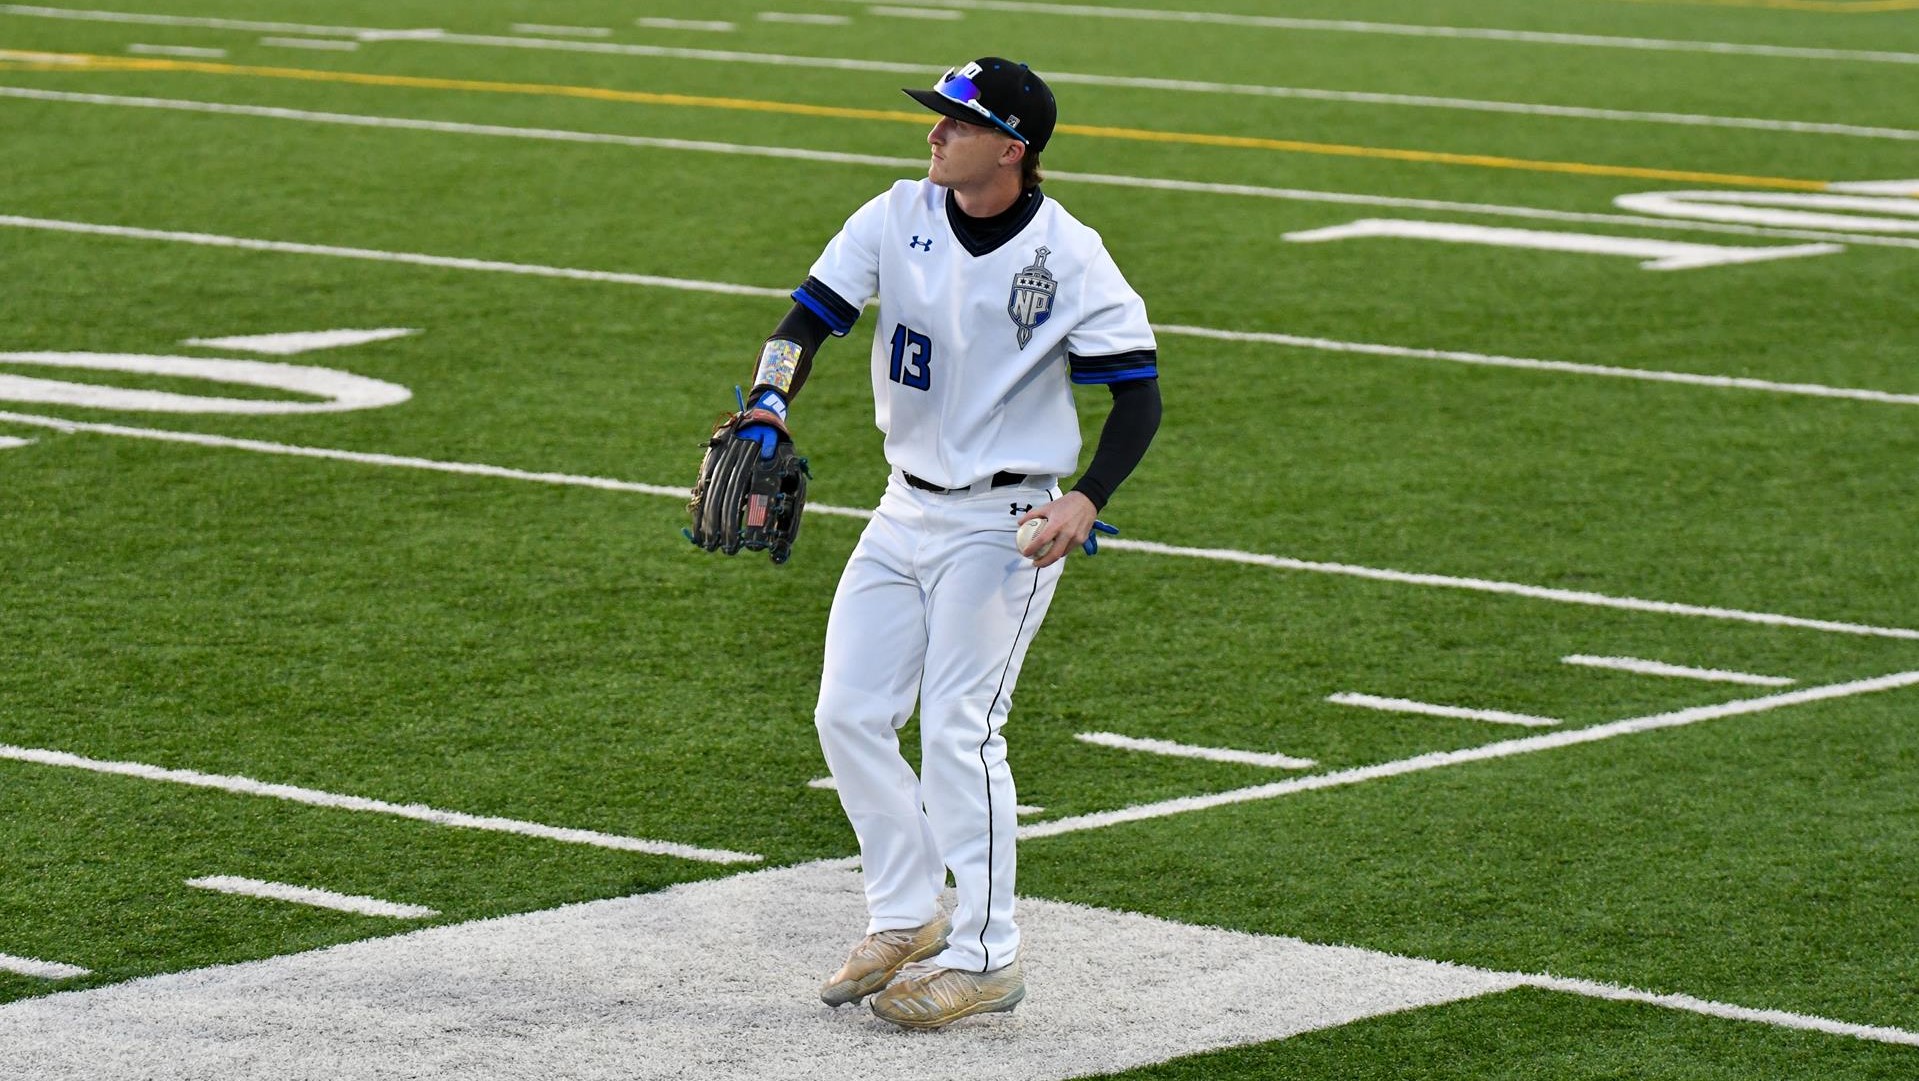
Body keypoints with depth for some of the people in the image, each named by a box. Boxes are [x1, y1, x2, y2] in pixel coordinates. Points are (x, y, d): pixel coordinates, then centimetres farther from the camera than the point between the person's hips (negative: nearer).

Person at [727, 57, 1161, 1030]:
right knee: (848, 713, 5)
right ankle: (907, 921, 21)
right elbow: (810, 318, -5)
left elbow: (1138, 394, -11)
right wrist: (767, 406, -25)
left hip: (1003, 526, -6)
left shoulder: (1068, 257, -14)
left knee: (959, 731, -10)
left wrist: (1087, 499, -26)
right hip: (906, 509, 6)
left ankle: (984, 957, 0)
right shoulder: (900, 218, -2)